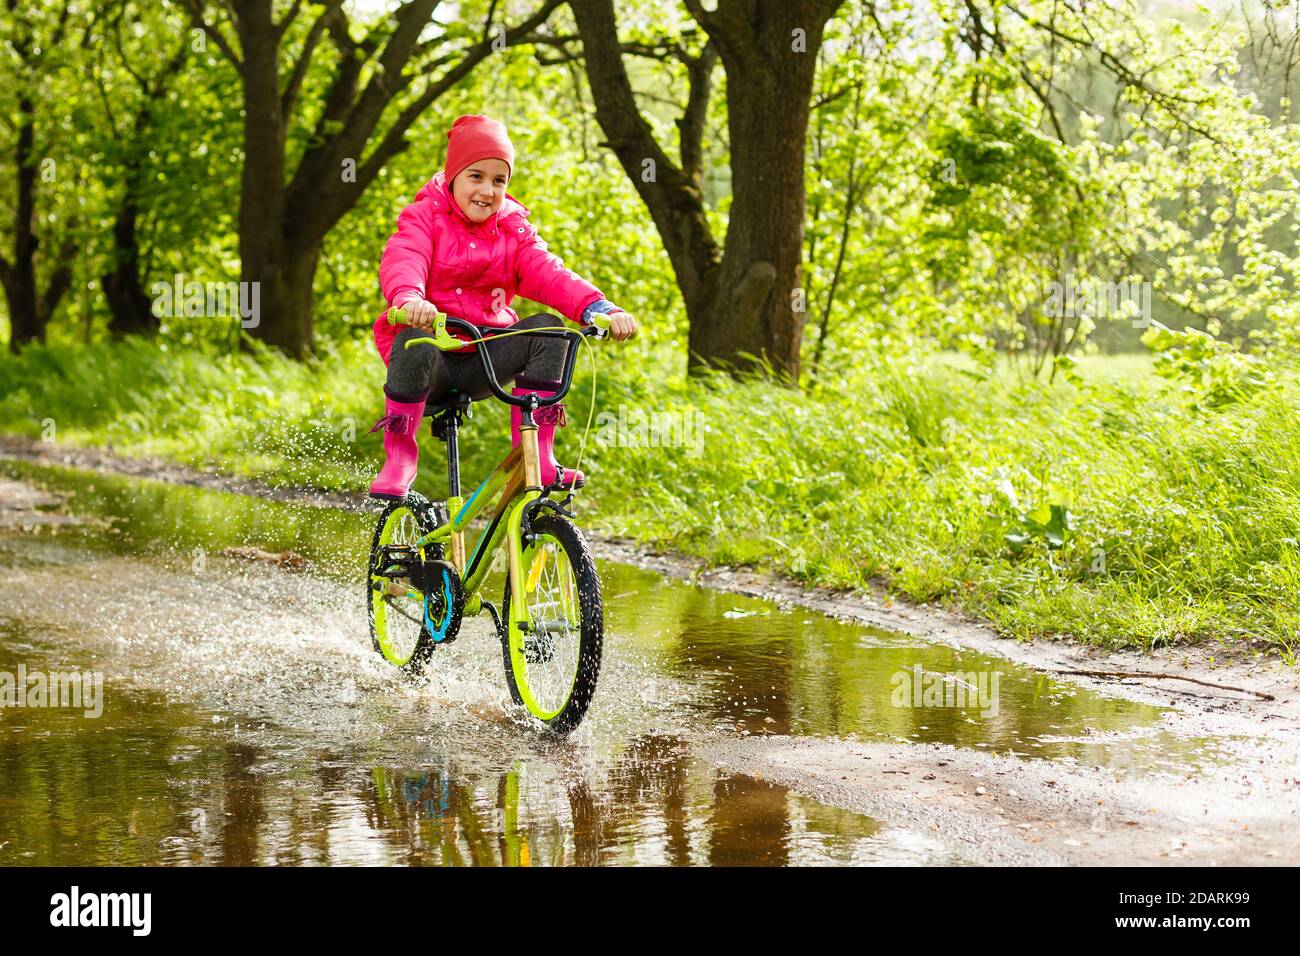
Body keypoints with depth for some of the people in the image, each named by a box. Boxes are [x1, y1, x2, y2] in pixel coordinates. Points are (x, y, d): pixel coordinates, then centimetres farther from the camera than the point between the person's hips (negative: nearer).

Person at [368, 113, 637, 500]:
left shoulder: (513, 231, 8)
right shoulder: (424, 217, -3)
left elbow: (549, 275, -8)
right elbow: (401, 263, -24)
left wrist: (599, 308, -29)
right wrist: (410, 300, -50)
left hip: (484, 360, 4)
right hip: (433, 356, -4)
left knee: (547, 327, -19)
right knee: (415, 339, -37)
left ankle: (535, 453, -18)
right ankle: (399, 459, -19)